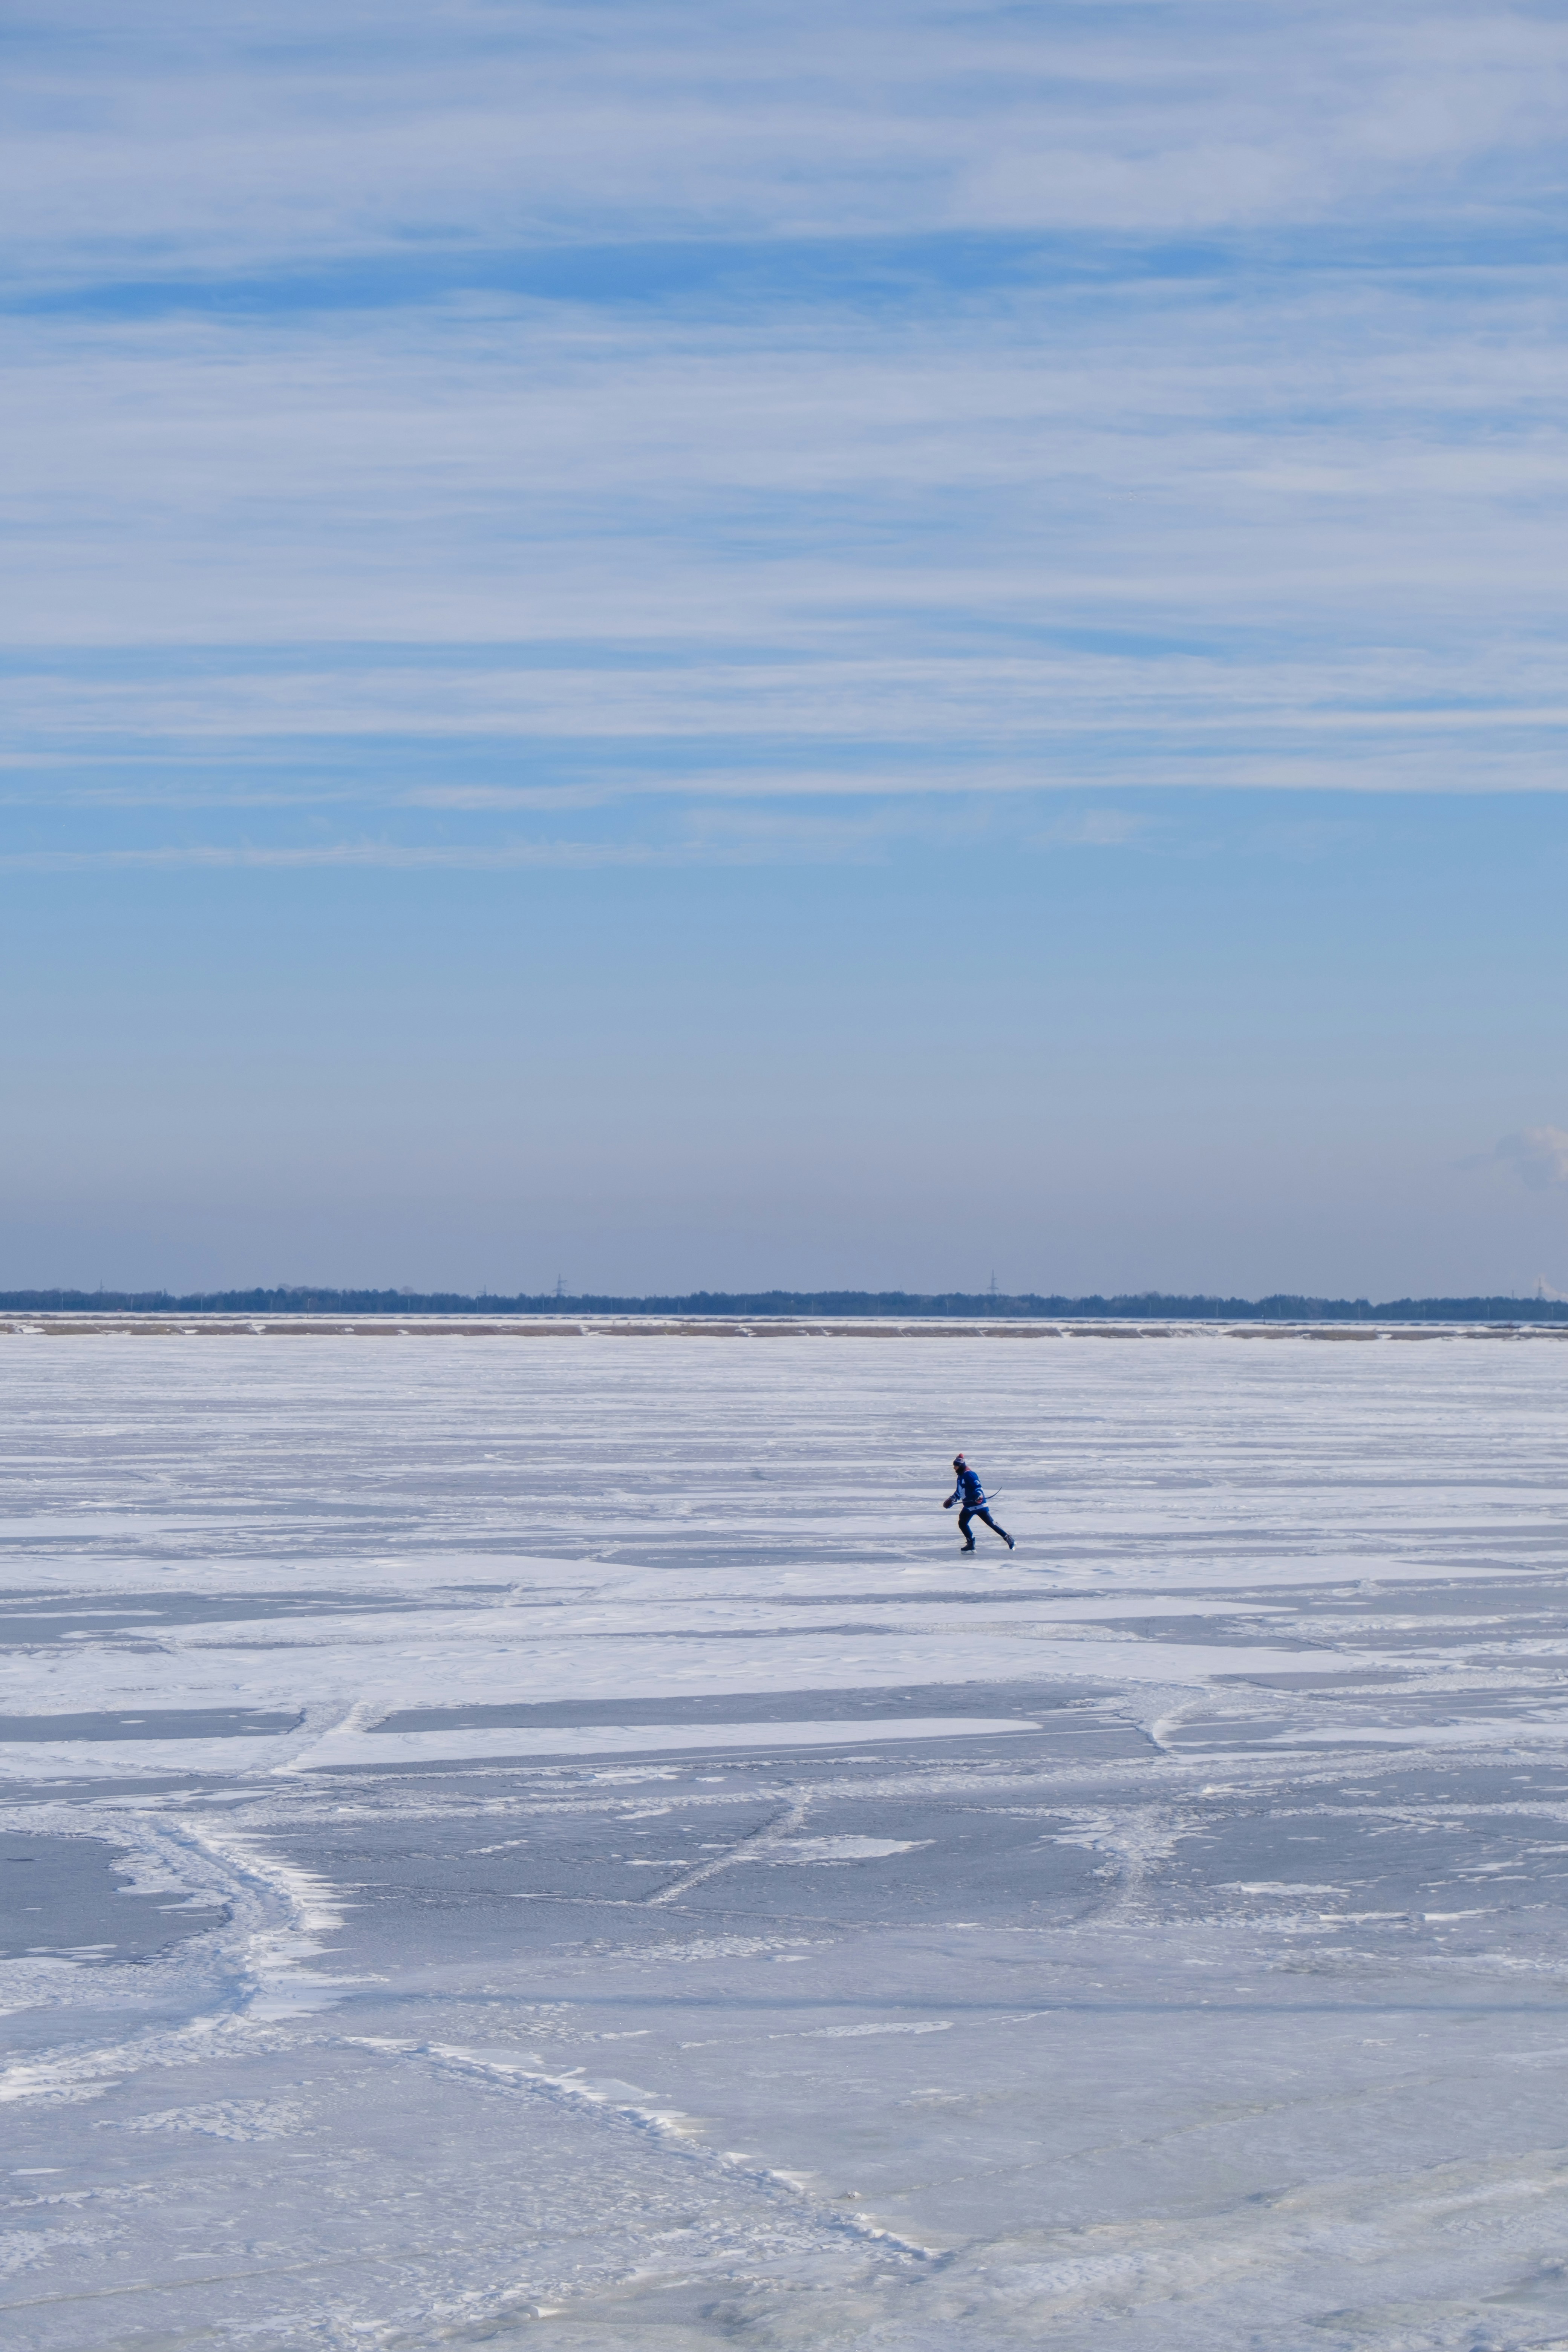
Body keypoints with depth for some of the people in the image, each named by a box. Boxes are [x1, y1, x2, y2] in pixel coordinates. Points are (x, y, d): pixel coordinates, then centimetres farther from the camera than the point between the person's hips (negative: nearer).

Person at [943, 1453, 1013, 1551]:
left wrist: (979, 1495, -36)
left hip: (978, 1503, -9)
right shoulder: (961, 1476, 16)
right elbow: (959, 1491, 29)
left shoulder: (968, 1475, -14)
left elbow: (977, 1485, -22)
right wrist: (952, 1499, 26)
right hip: (969, 1505, 9)